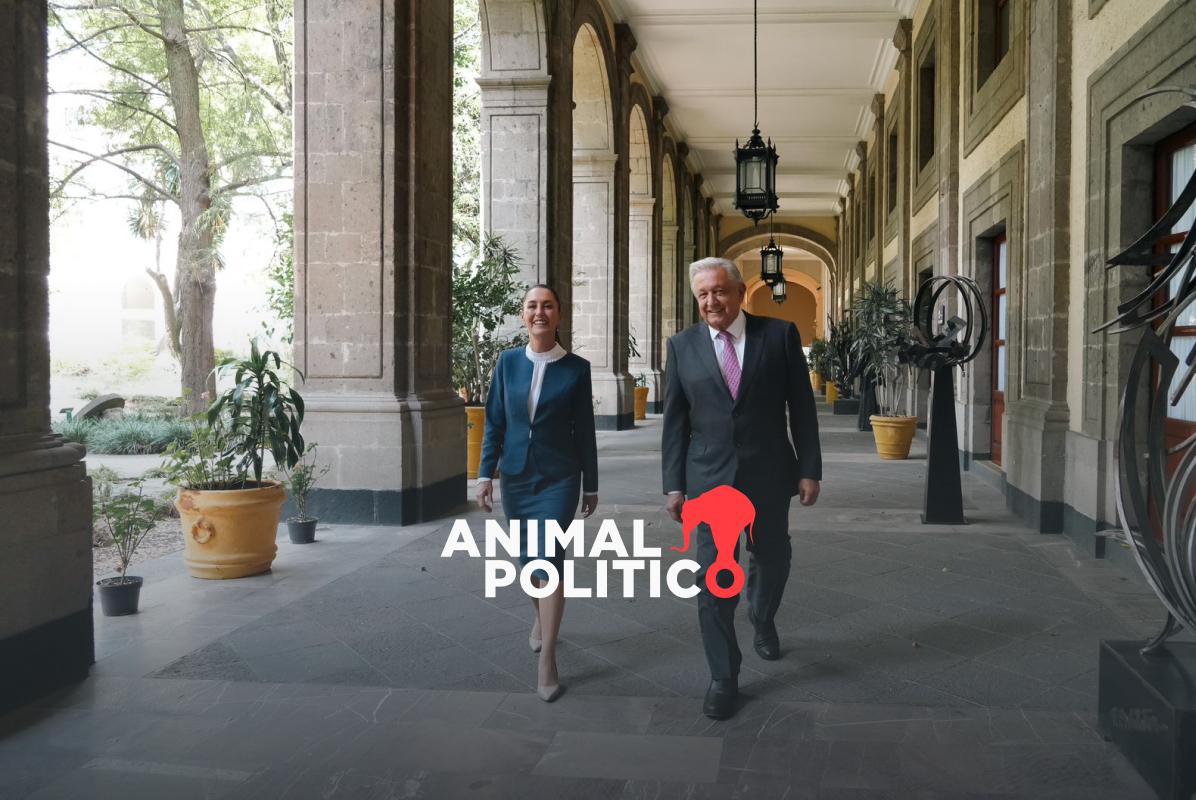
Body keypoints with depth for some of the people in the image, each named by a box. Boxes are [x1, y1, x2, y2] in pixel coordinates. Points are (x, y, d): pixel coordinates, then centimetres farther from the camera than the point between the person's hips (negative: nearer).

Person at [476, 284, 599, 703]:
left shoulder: (576, 368, -5)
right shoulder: (508, 361, 1)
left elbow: (584, 431, -1)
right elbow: (494, 422, 4)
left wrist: (591, 486, 3)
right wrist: (485, 474, -1)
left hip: (558, 478, -3)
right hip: (516, 477, 3)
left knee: (549, 559, -13)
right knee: (527, 558, 16)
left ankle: (547, 659, -8)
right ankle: (541, 615, 44)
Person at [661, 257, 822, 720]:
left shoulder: (779, 334, -3)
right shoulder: (683, 346, 0)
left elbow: (801, 406, -1)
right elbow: (675, 419, 2)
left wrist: (810, 468, -3)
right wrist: (674, 483, 0)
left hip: (768, 474, 1)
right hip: (710, 478, 0)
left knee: (772, 559, 17)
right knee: (714, 578, -2)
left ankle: (762, 618, 50)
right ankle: (723, 678, 10)